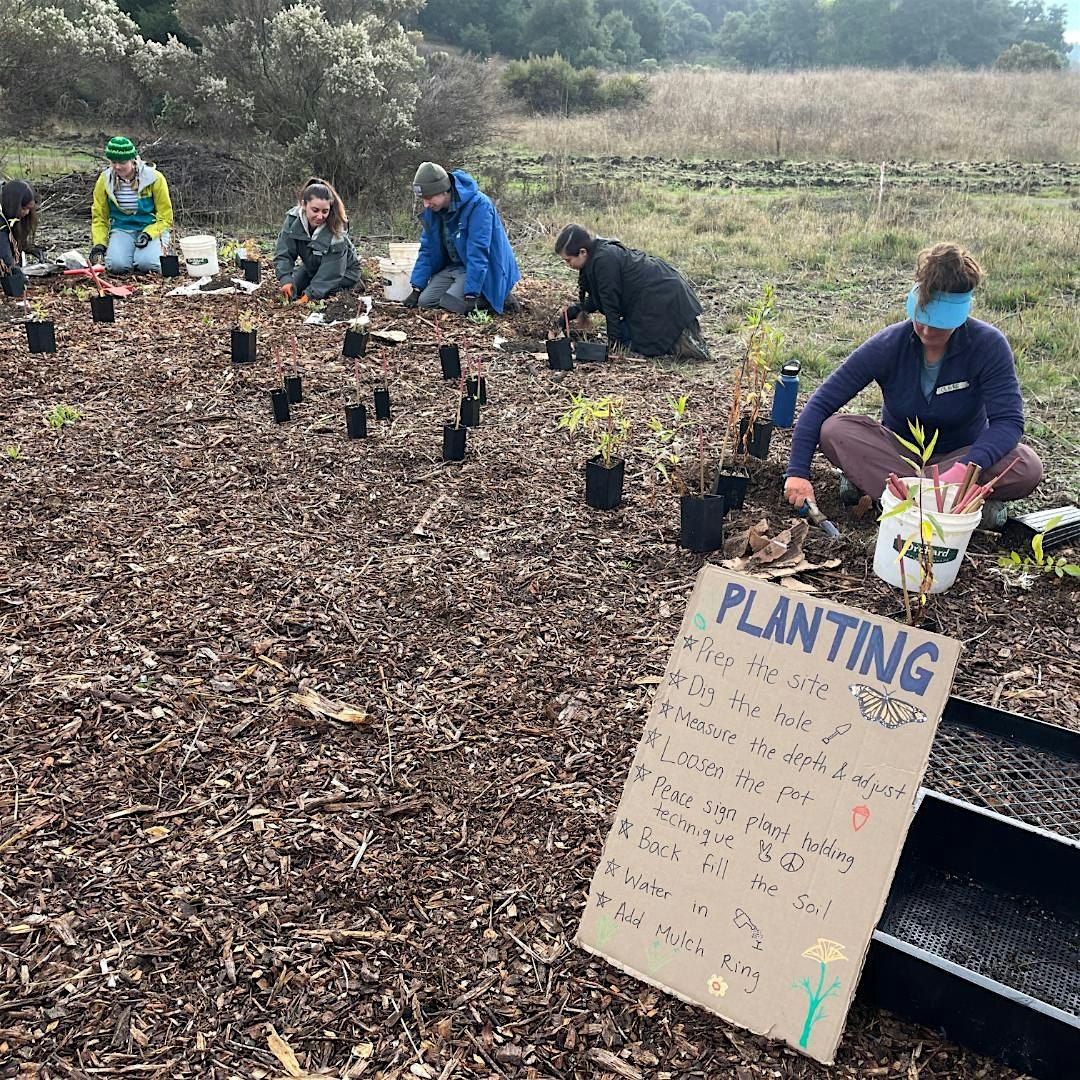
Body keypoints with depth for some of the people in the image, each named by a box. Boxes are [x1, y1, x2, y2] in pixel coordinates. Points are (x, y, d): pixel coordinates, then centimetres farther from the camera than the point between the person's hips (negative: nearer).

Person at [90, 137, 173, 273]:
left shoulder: (154, 178, -10)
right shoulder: (104, 181, -2)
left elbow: (165, 217, -4)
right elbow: (99, 217, 7)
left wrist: (148, 234, -22)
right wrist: (99, 244, -8)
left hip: (151, 229, -2)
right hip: (121, 230, 2)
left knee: (147, 264, -31)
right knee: (117, 265, -27)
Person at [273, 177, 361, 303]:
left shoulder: (336, 230, -35)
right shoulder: (293, 219, -24)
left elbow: (331, 269, -36)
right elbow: (283, 254, -24)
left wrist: (310, 294, -46)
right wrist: (286, 280, -43)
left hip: (343, 271, -4)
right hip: (311, 267, 4)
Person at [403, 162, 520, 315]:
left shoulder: (478, 205, -26)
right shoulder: (432, 208, -3)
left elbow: (478, 254, -29)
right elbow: (427, 249, 4)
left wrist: (470, 296, -32)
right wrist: (416, 289, -1)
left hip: (481, 270, -7)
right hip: (452, 266, 7)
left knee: (451, 303, -26)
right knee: (424, 301, -8)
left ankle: (497, 297, -3)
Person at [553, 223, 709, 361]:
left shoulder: (603, 260, -22)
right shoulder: (605, 251, 10)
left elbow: (610, 303, -16)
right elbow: (596, 299, 18)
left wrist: (614, 342, -7)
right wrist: (574, 310, 7)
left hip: (662, 299, -10)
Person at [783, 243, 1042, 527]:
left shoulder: (989, 345, -19)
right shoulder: (889, 345, -18)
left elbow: (1007, 420, -25)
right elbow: (821, 402, -19)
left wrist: (966, 468, -43)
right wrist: (798, 472, -30)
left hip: (961, 455, -1)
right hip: (899, 449, 1)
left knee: (1027, 469, -31)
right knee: (834, 431, -29)